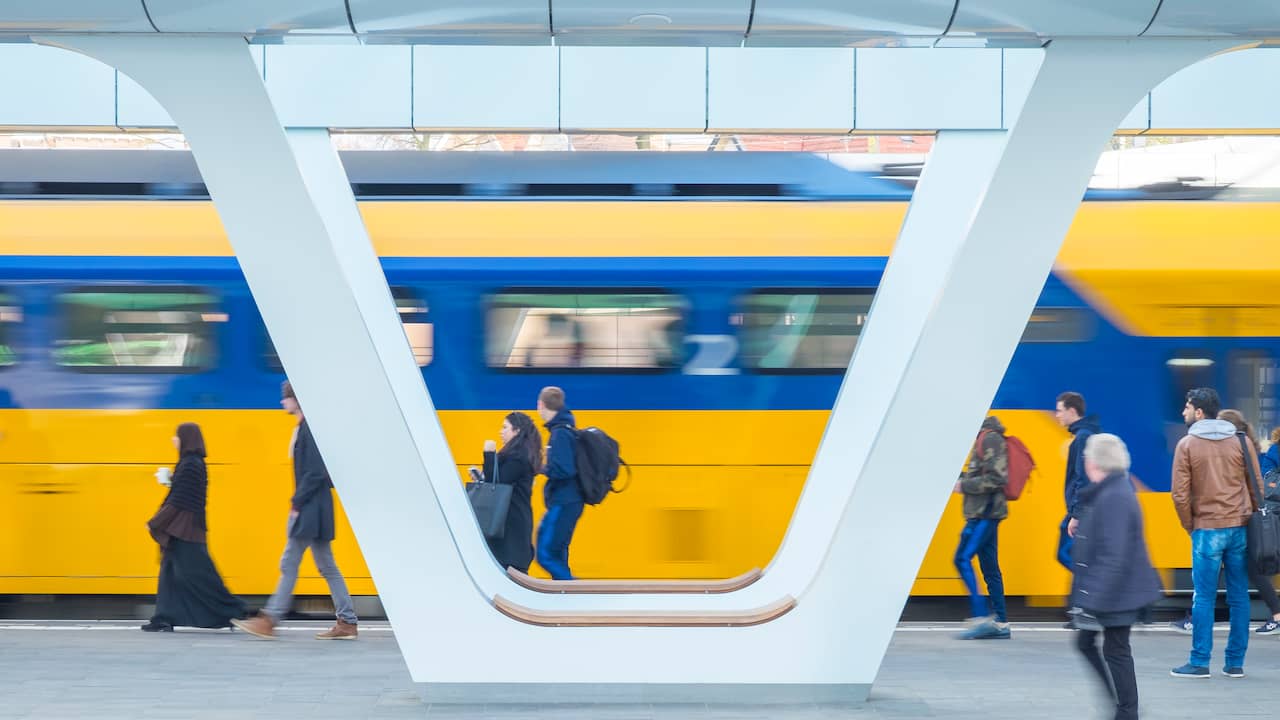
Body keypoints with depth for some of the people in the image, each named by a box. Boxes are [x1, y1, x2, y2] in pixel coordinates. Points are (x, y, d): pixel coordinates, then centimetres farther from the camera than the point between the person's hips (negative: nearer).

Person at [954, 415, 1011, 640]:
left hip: (985, 512, -10)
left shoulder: (990, 438, -12)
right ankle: (1000, 623, 10)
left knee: (963, 558, -14)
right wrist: (962, 480, 10)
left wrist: (964, 485, -14)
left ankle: (981, 617, -17)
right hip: (984, 512, 10)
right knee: (990, 567, 9)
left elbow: (996, 478, -20)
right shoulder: (984, 438, 19)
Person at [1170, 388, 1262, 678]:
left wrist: (1190, 526, 5)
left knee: (1204, 597, 1)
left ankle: (1200, 662, 1)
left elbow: (1180, 494, -7)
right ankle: (1235, 663, 9)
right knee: (1239, 597, 7)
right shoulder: (1241, 441, 5)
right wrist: (1251, 519, 14)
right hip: (1240, 528, 3)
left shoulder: (1187, 445, -3)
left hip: (1207, 530, -3)